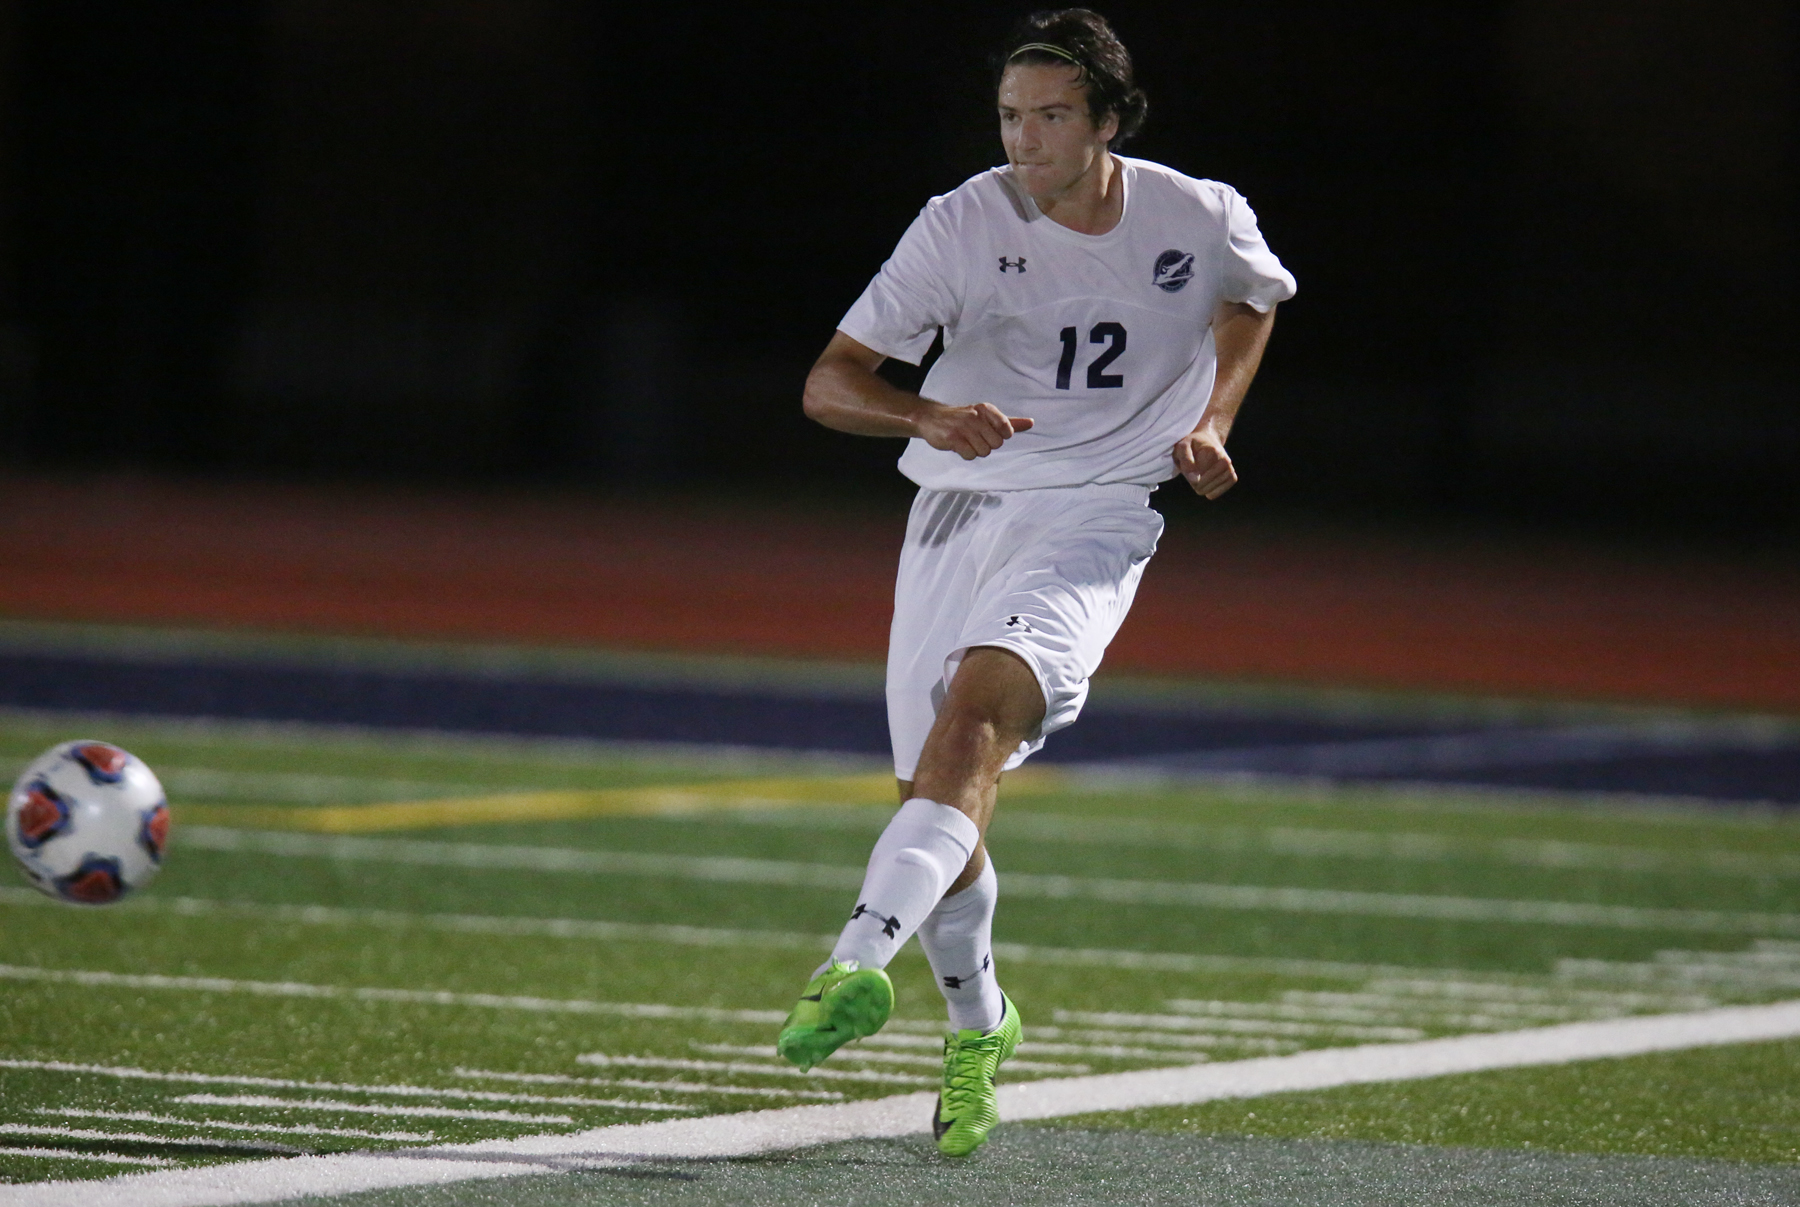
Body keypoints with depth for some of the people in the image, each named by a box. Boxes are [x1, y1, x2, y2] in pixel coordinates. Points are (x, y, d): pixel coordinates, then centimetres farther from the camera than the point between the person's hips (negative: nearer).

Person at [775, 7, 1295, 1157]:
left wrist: (1211, 422, 8)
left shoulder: (1202, 220, -3)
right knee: (937, 802, 6)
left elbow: (1251, 298, 23)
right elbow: (830, 381, -11)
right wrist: (927, 415, -30)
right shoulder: (965, 224, -7)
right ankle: (977, 1026, 33)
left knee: (977, 709, -29)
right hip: (958, 512, 2)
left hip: (1092, 524, -2)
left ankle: (856, 965, -46)